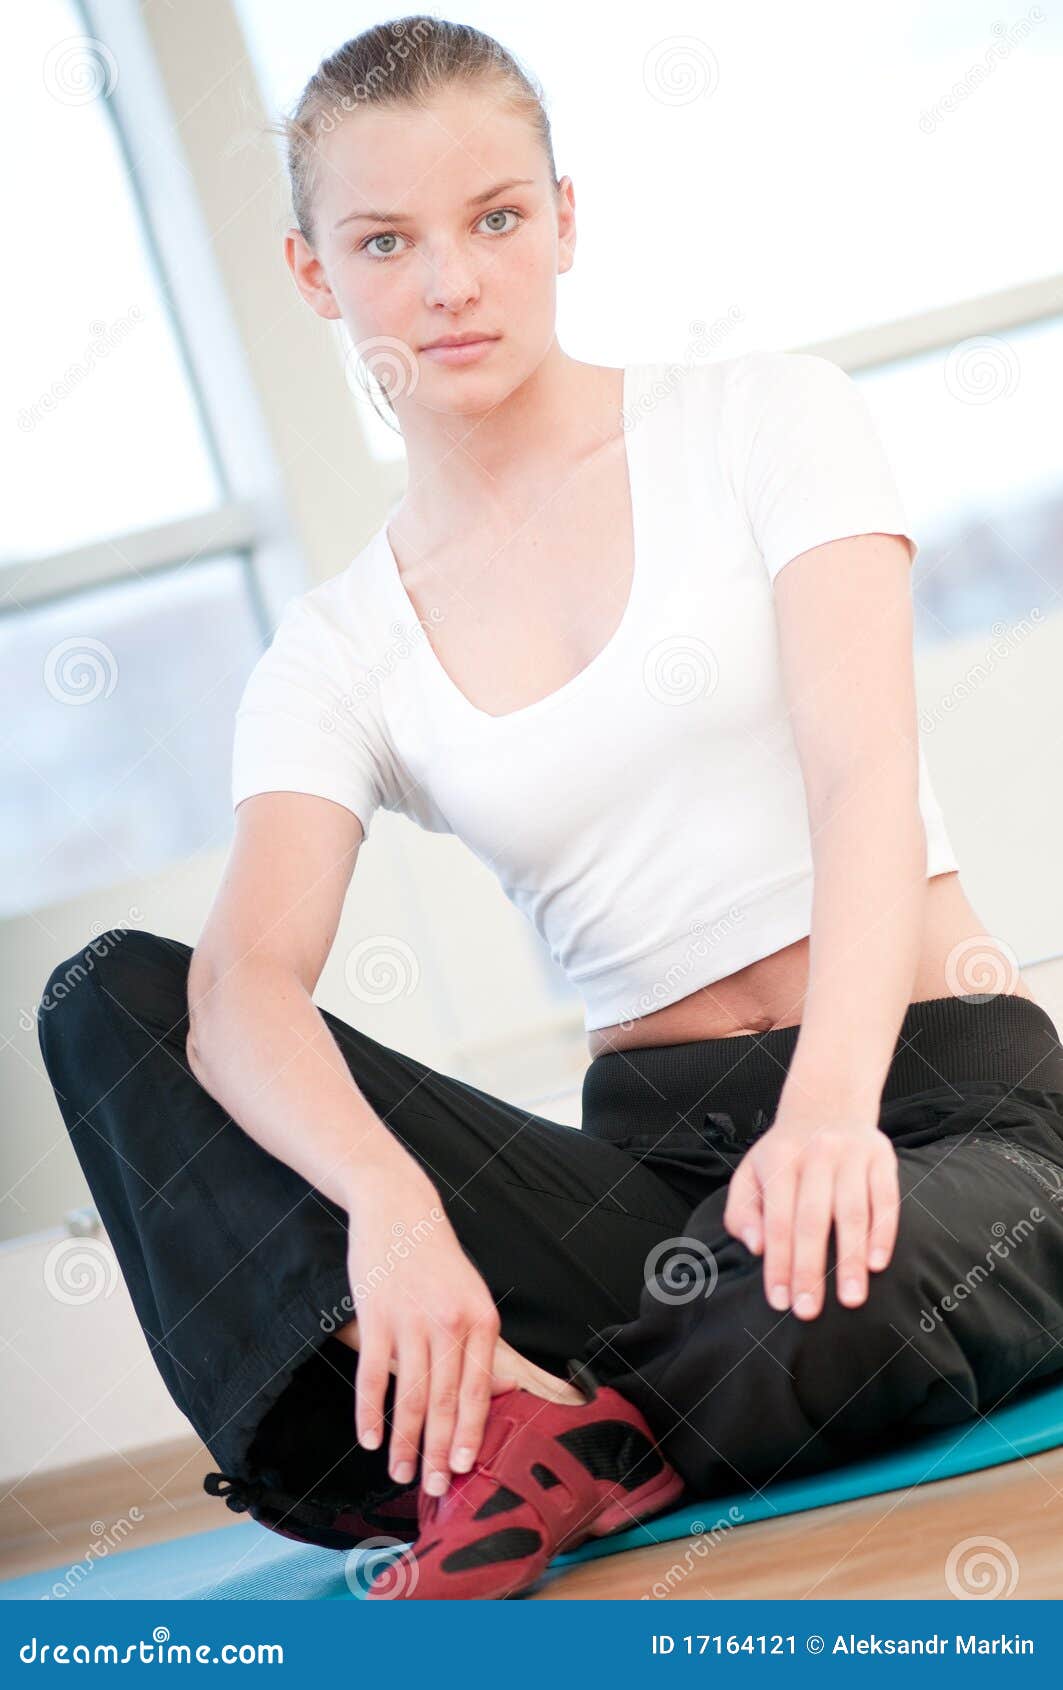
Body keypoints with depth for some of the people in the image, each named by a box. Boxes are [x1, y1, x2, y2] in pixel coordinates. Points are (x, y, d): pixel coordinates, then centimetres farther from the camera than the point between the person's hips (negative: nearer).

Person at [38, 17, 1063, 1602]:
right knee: (106, 995, -12)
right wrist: (387, 1198, -33)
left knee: (856, 1276, -42)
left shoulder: (769, 417, 4)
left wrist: (835, 1108, -31)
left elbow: (865, 767, -12)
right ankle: (525, 1406, -32)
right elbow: (244, 984, -10)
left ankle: (510, 1443, -13)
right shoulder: (336, 656, 8)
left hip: (934, 1094, -3)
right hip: (656, 1155, 3)